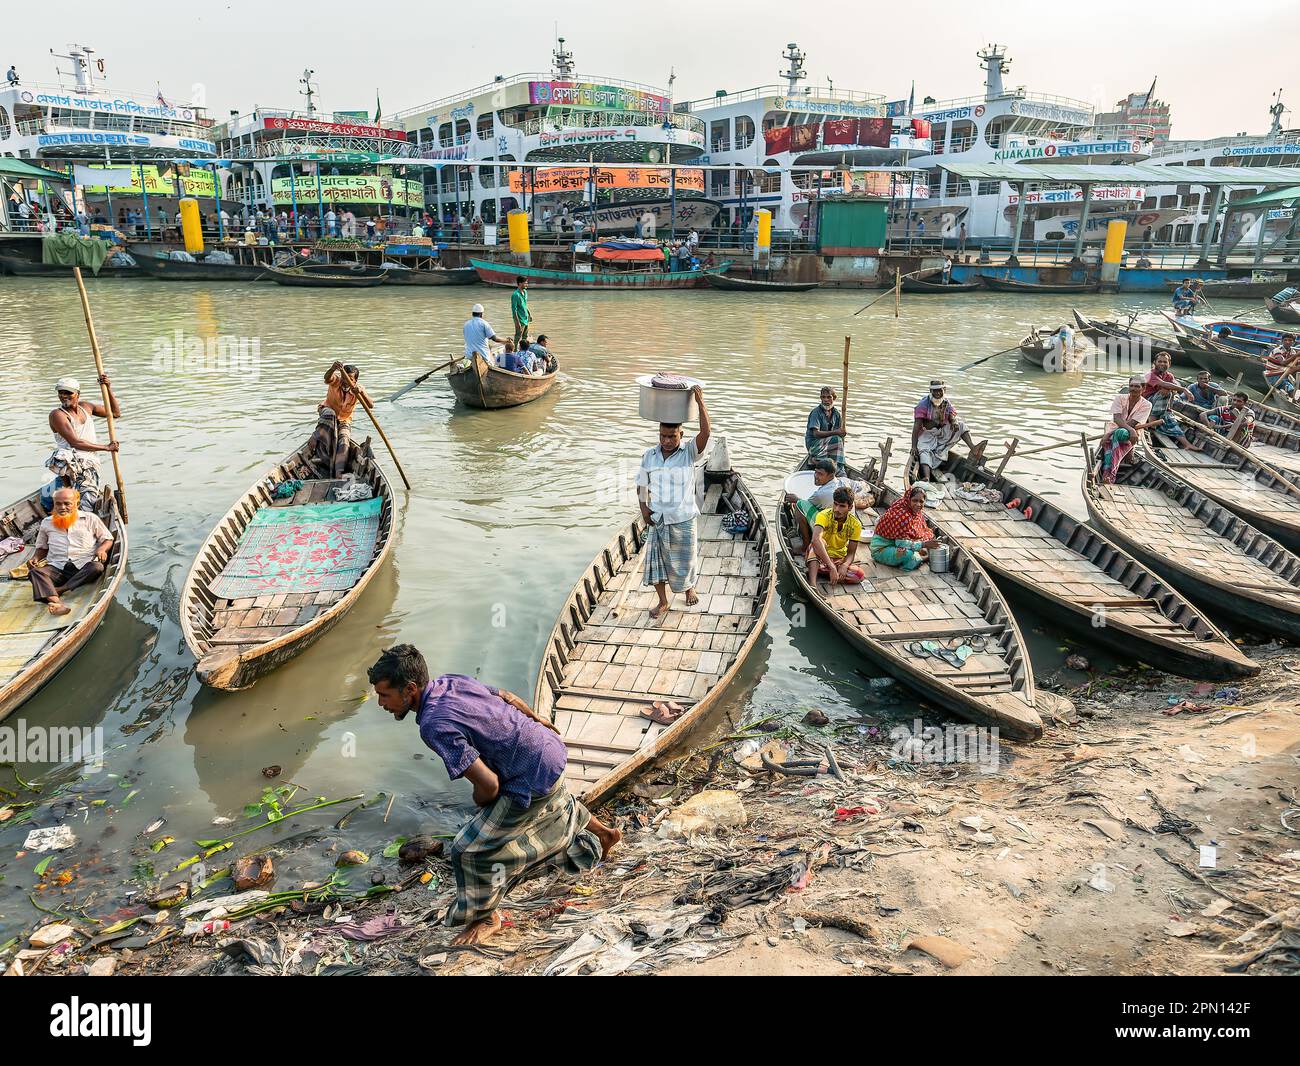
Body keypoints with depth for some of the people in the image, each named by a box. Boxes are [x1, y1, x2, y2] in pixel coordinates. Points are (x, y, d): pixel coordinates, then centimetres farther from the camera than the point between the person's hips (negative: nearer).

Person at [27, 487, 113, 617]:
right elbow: (42, 548, 28)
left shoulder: (90, 518, 12)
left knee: (97, 567, -35)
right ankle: (58, 603, -53)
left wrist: (102, 549, -8)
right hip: (56, 568, 2)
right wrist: (35, 558, 6)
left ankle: (59, 590, -38)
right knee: (35, 571, -30)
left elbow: (108, 539, 15)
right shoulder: (47, 522, 19)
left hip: (84, 567, -2)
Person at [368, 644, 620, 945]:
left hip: (534, 780, -9)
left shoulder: (434, 725, -29)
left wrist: (480, 801, -5)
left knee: (470, 848, 0)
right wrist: (539, 721, 29)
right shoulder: (450, 680, -5)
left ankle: (487, 918, 22)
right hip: (550, 748, 9)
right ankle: (603, 832, 64)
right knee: (558, 810, 39)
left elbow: (489, 785, -30)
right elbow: (508, 697, 11)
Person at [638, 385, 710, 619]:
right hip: (657, 518, 2)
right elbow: (641, 484, 9)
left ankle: (689, 588, 44)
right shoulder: (649, 456, -1)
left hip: (683, 518, -2)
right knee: (655, 558, 6)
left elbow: (705, 433, -28)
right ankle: (663, 601, 24)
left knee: (685, 557, 14)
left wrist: (700, 402, -32)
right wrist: (643, 507, -4)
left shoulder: (689, 452, -10)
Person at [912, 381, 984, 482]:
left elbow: (952, 417, -5)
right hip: (926, 434, -5)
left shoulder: (947, 403, 5)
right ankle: (926, 478, -57)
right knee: (924, 451, -34)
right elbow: (916, 426, -20)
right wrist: (914, 446, -31)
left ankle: (973, 449, -25)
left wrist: (954, 422, -34)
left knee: (960, 424, -7)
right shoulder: (924, 405, -12)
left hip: (943, 433, 5)